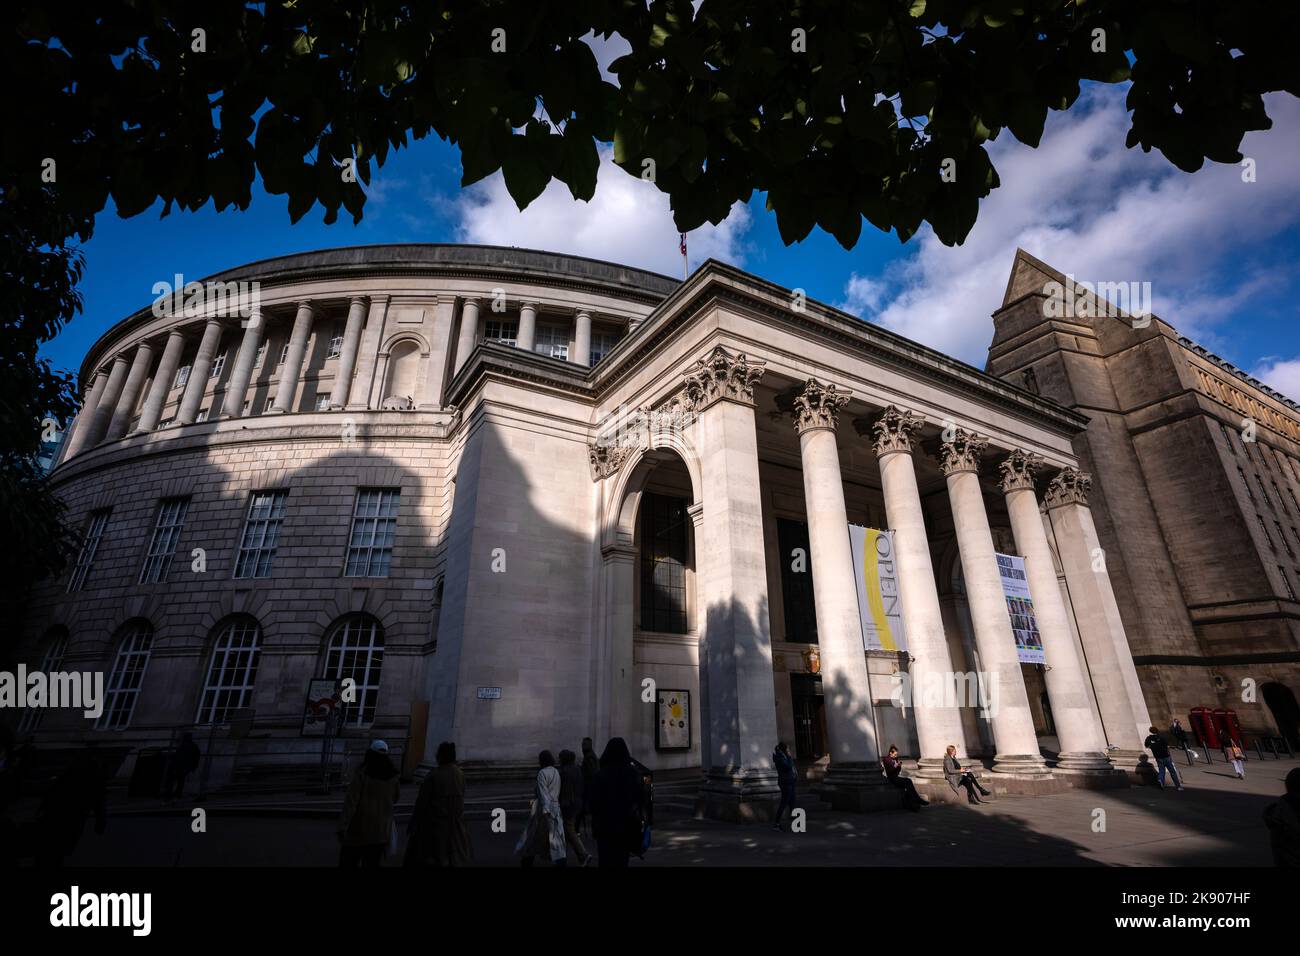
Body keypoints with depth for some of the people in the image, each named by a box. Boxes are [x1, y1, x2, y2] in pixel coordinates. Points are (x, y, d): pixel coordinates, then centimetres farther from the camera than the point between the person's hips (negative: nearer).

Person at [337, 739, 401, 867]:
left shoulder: (361, 774, -13)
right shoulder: (393, 777, -1)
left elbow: (350, 802, -19)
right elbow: (394, 799, 12)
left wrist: (342, 827, -17)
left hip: (358, 829, -4)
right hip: (380, 831, 4)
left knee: (348, 863, 8)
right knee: (372, 863, 12)